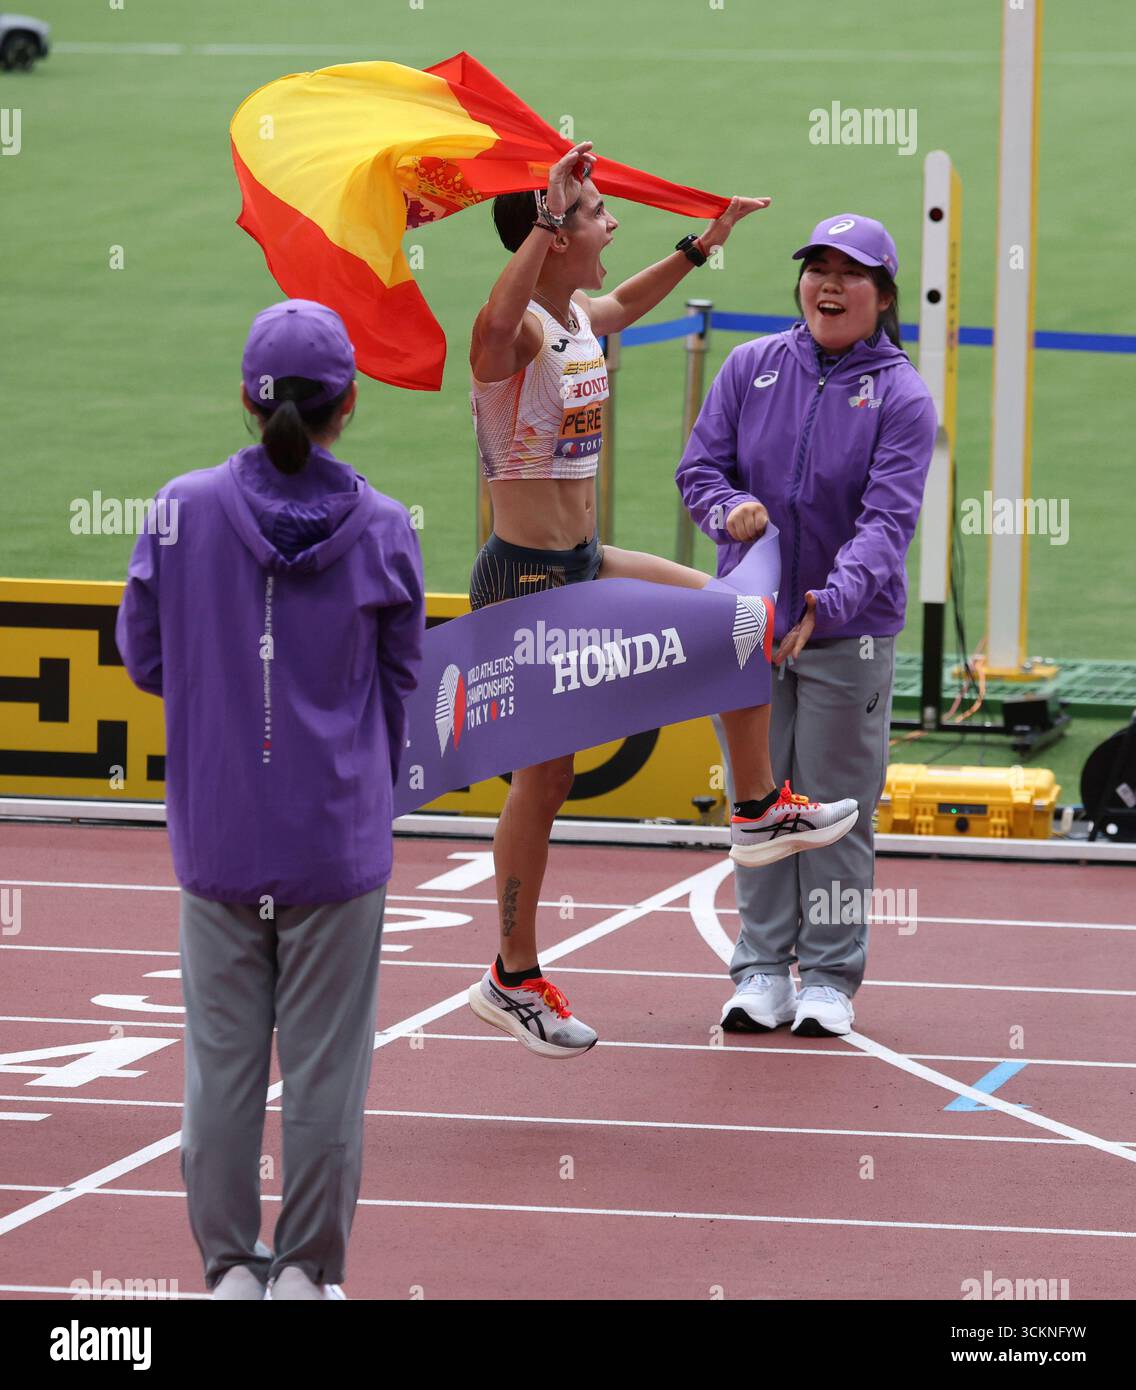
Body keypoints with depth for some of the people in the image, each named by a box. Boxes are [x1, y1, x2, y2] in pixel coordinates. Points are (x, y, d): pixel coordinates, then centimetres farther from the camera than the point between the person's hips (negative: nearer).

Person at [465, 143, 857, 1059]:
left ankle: (759, 810, 29)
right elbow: (492, 326, -49)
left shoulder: (583, 319, 6)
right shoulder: (523, 332, -22)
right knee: (546, 774, -2)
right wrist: (547, 215, -50)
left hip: (584, 565, 9)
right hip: (525, 579, -9)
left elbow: (626, 304, 32)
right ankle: (513, 978, 10)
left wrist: (703, 244, 34)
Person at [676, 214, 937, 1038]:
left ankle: (831, 977, 12)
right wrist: (729, 508, -19)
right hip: (748, 626, 3)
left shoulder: (902, 397, -8)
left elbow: (888, 519, -16)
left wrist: (832, 601, -32)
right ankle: (763, 971, 16)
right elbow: (701, 466, 6)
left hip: (849, 636, -3)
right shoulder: (752, 368, 2)